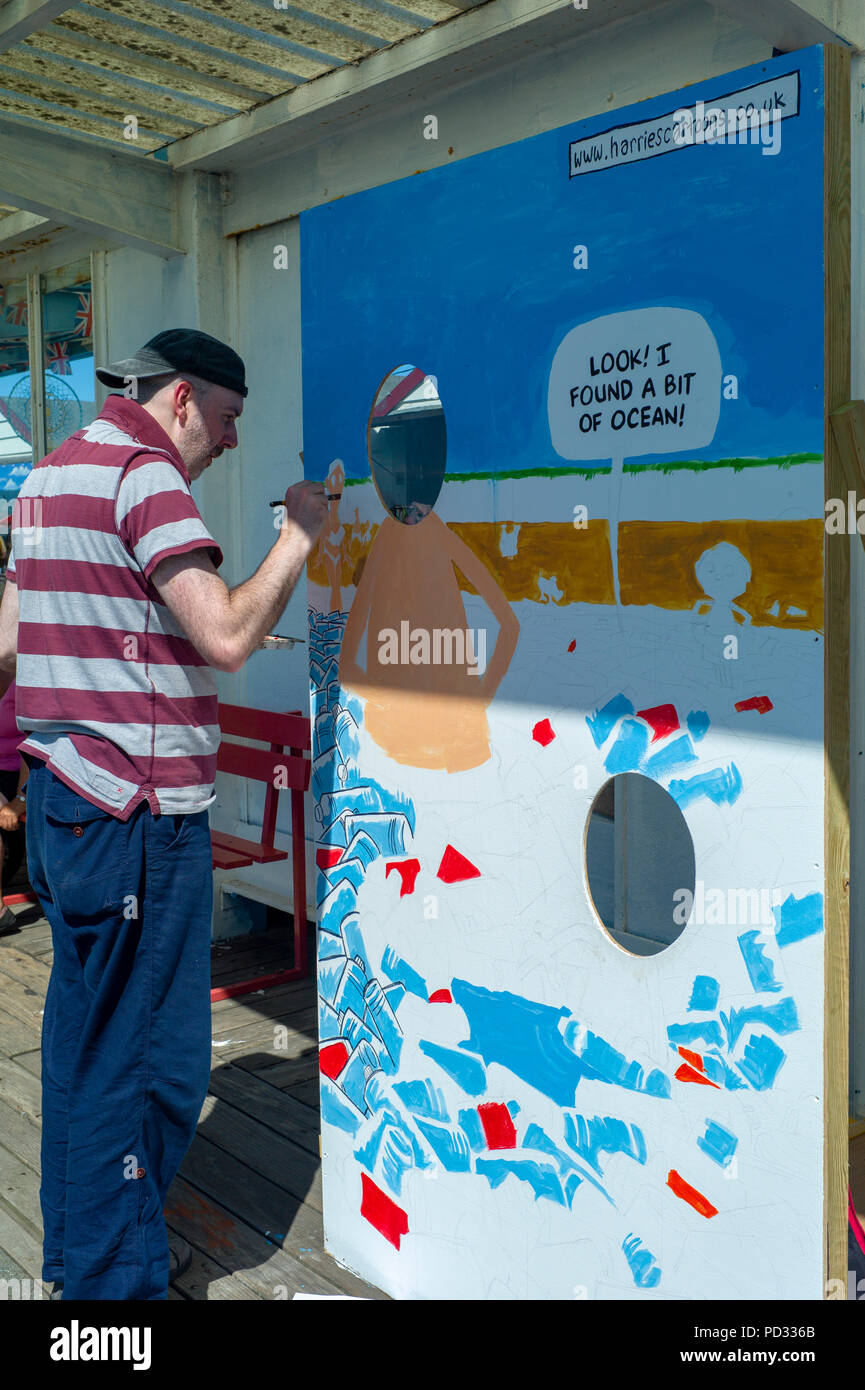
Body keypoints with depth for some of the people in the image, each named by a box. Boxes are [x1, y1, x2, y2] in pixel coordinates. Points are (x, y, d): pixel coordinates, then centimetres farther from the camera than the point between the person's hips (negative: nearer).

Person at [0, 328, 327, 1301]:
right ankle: (116, 1278, 12)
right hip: (134, 811, -10)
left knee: (85, 1035, 18)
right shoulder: (142, 472, -12)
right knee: (148, 1060, 0)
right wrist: (298, 534, -9)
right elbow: (227, 635, -21)